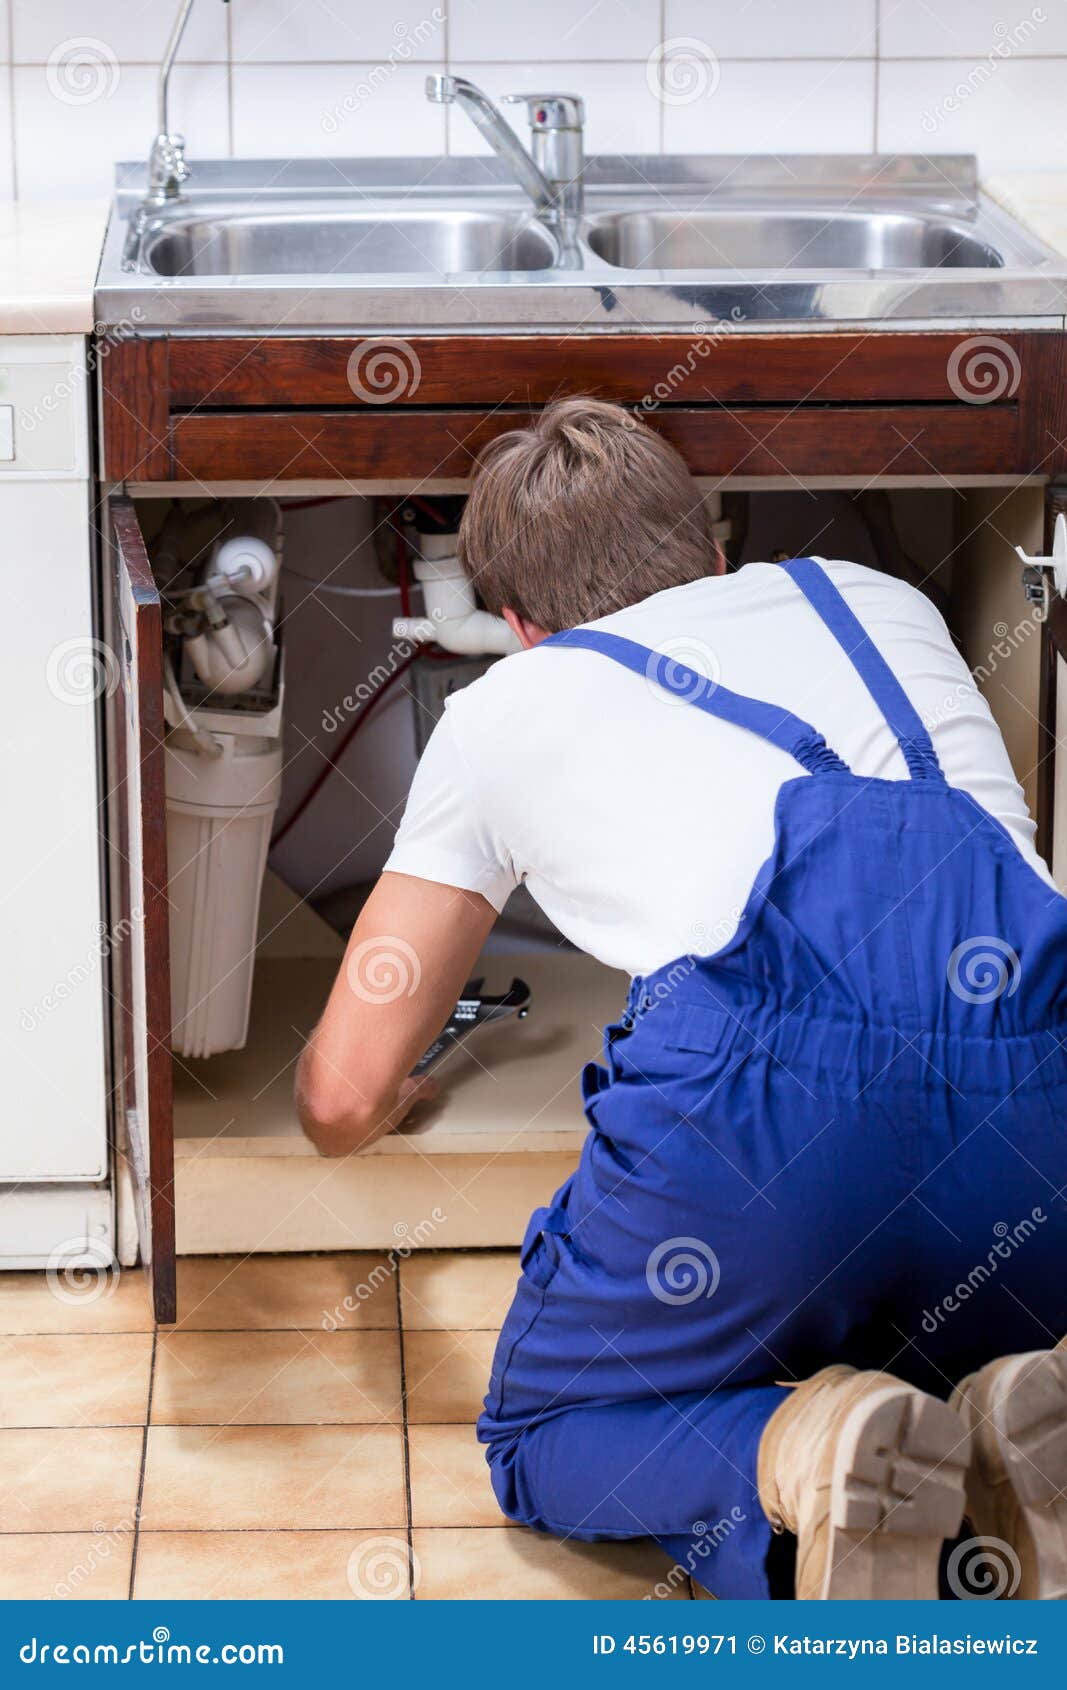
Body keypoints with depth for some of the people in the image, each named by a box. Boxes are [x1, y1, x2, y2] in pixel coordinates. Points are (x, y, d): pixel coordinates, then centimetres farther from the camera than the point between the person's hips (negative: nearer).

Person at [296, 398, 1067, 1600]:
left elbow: (344, 1098, 25)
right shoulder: (878, 601, 33)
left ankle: (798, 1465, -8)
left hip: (770, 1088, -3)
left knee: (544, 1439, 25)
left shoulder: (506, 706, 24)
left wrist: (372, 1103, 50)